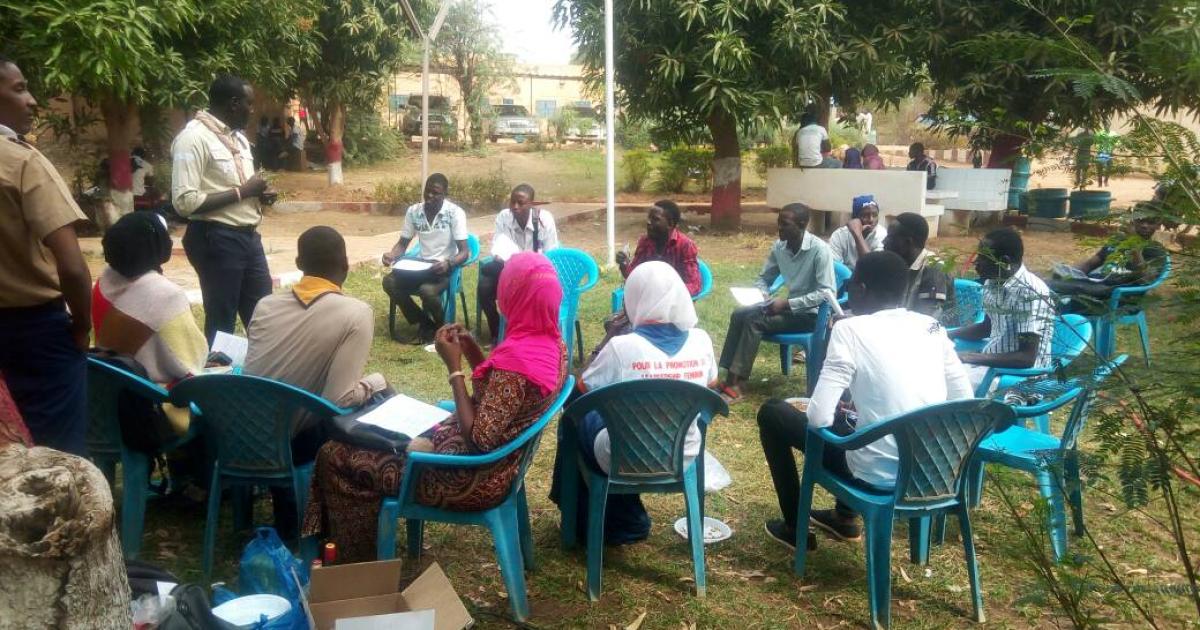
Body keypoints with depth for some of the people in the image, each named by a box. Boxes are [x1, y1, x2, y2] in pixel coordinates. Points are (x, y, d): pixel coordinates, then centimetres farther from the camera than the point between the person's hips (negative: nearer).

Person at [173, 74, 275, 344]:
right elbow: (185, 202, -21)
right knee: (221, 322, 5)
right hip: (217, 240, -8)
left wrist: (258, 194, 3)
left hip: (248, 235, 8)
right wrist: (242, 191, -17)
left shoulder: (237, 137, 14)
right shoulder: (193, 137, -14)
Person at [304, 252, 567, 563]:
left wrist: (454, 368, -21)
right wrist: (473, 351, -3)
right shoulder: (550, 341, 0)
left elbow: (478, 440, -27)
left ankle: (355, 564, 18)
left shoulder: (516, 357, -29)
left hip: (473, 478, -10)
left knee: (335, 454, 1)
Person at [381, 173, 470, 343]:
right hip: (421, 266, 5)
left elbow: (464, 251, -14)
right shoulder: (413, 211, 2)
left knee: (427, 290, -35)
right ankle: (425, 323, -4)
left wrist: (448, 264, -35)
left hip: (445, 268, -5)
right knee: (389, 282, -20)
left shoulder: (455, 213, -12)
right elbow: (403, 243, 11)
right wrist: (392, 254, -13)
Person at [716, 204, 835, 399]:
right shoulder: (779, 247, 1)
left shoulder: (819, 250, -20)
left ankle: (735, 383, -21)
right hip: (789, 306, 7)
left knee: (755, 321, -23)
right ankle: (729, 376, -13)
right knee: (739, 315, -11)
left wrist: (787, 303, -25)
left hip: (811, 313, -7)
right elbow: (764, 278, 13)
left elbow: (827, 293, -25)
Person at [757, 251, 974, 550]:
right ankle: (845, 517, 43)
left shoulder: (850, 329, -14)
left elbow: (819, 418, -18)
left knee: (772, 413, 12)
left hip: (877, 475, -6)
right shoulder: (933, 328, 4)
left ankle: (795, 528, 23)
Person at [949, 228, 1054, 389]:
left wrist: (972, 358, -26)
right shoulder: (992, 282, 3)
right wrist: (948, 334, 7)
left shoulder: (1031, 292, -22)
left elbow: (1027, 358, -24)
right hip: (992, 360, 8)